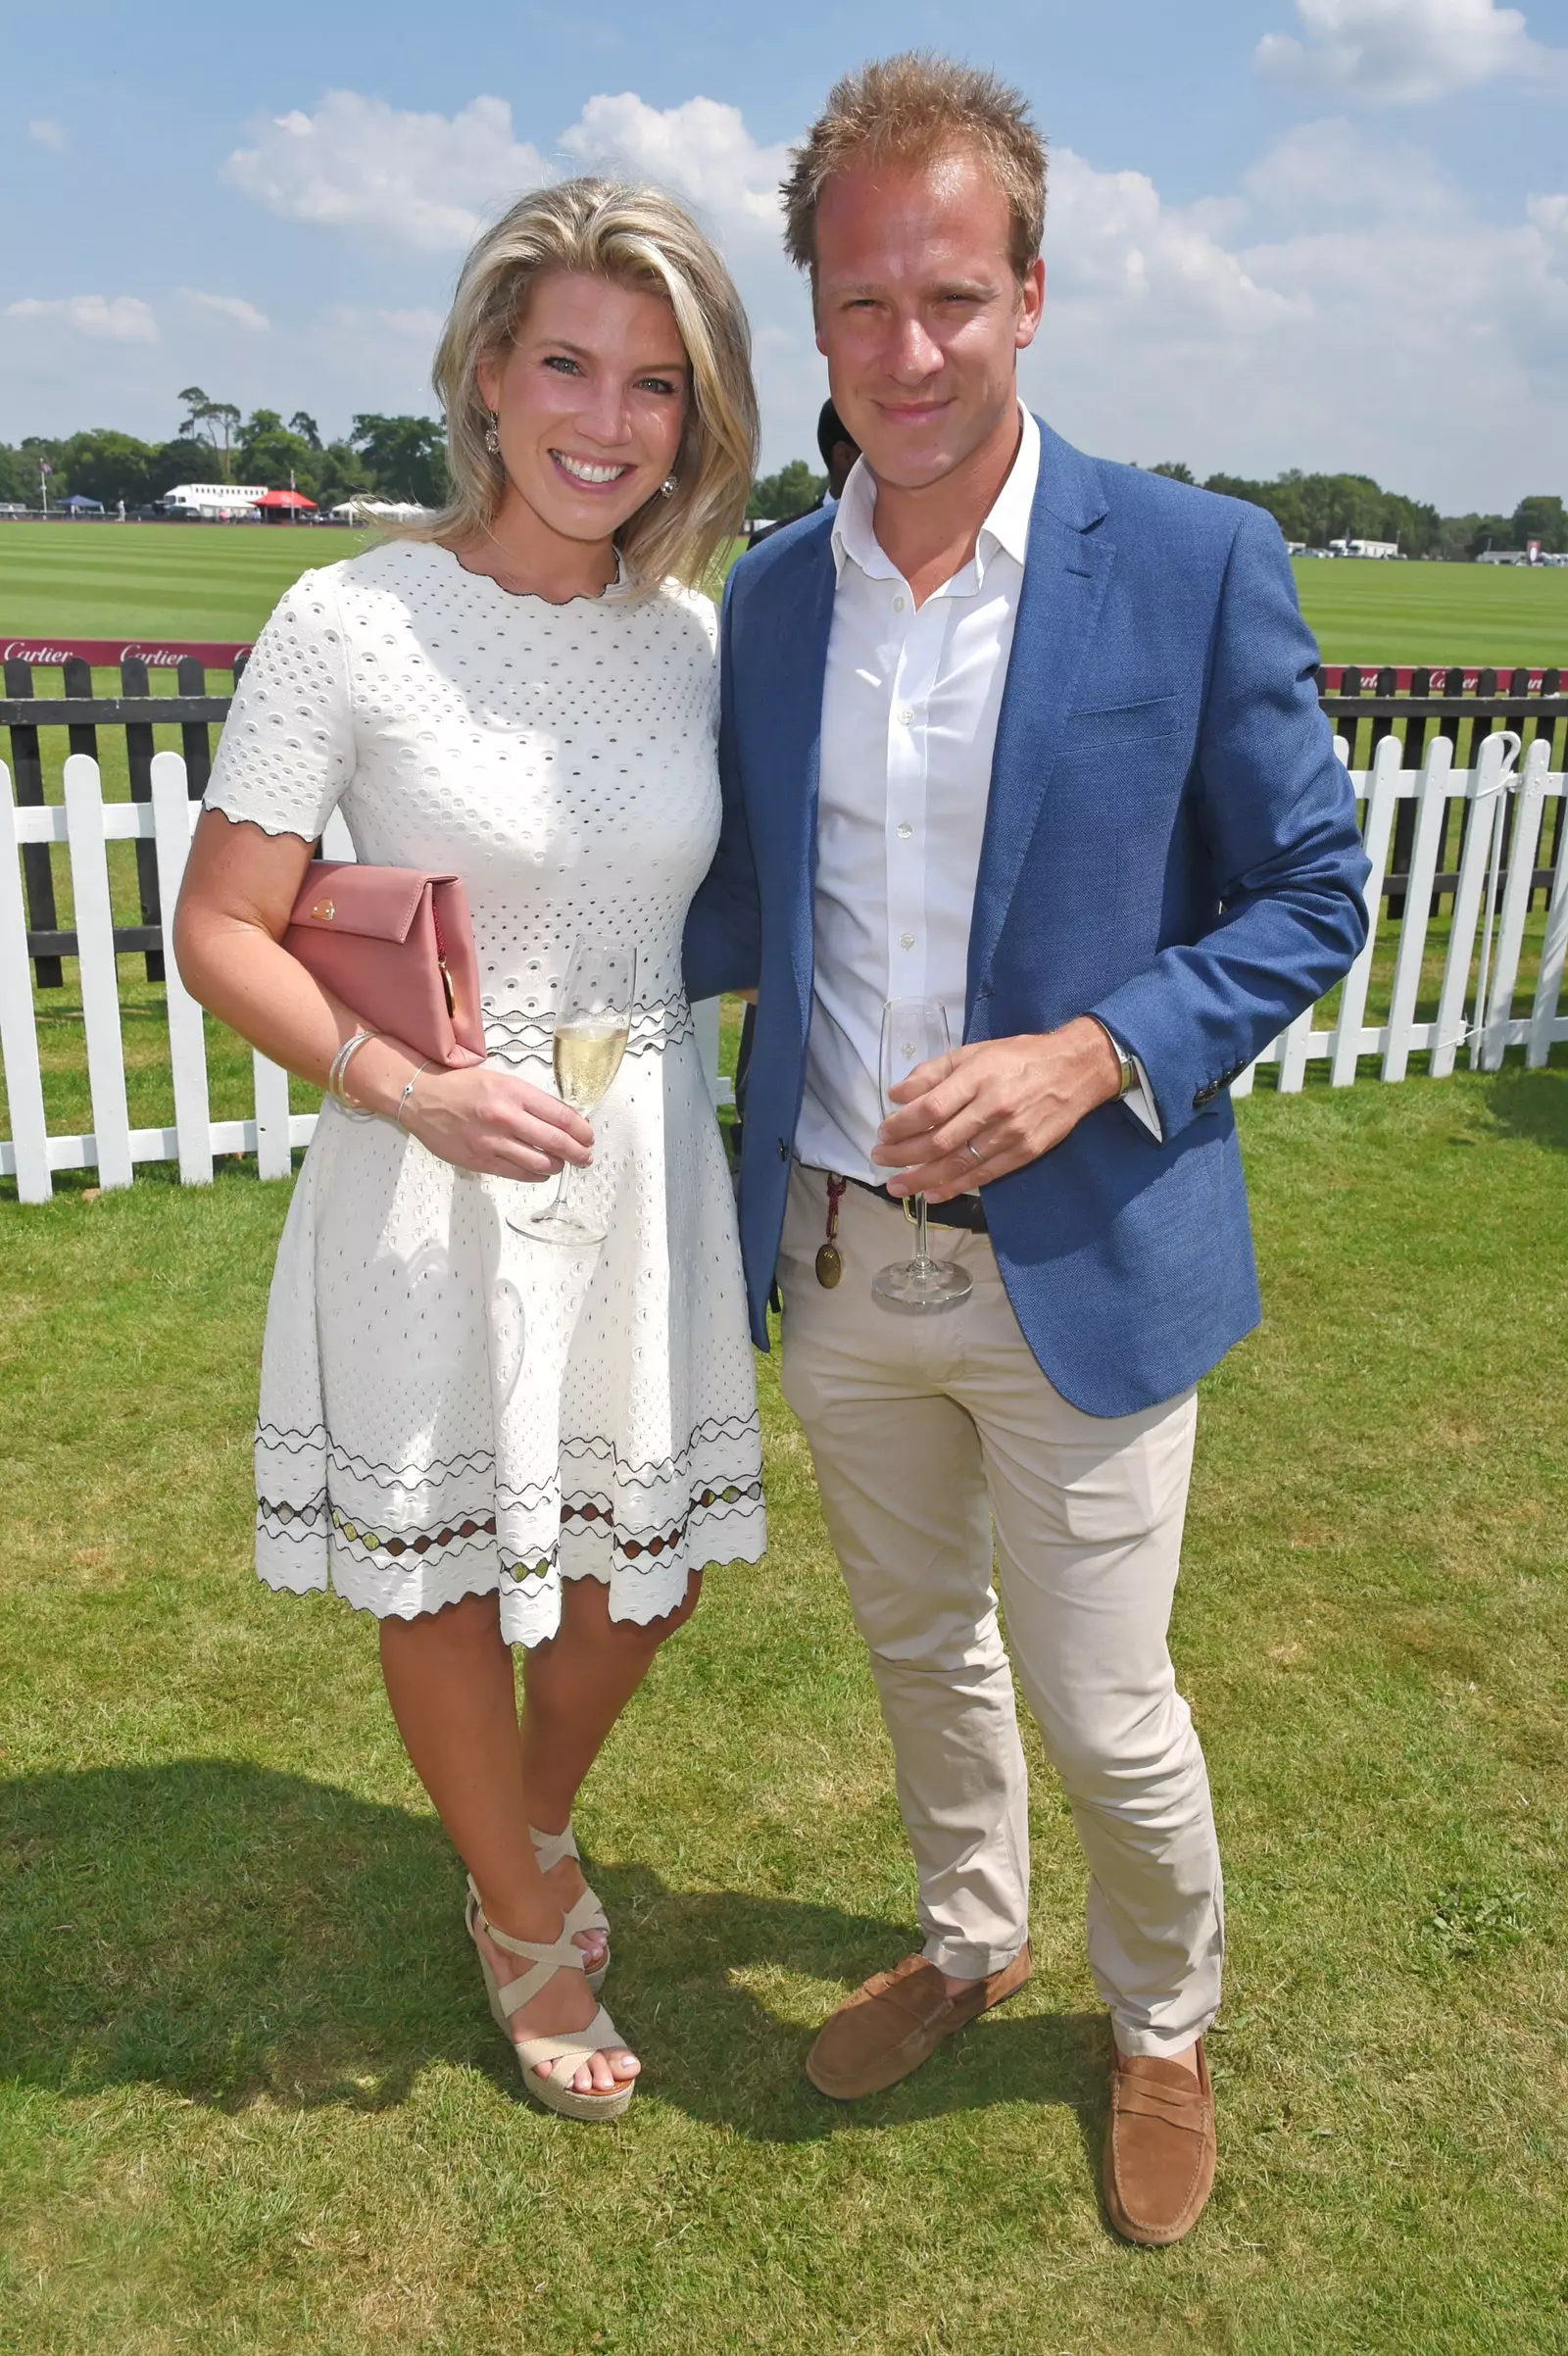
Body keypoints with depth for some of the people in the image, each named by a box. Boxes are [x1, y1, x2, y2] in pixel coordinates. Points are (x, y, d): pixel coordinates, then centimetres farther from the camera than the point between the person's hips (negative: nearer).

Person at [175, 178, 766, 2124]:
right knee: (443, 1576, 13)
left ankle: (538, 1820, 51)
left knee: (651, 1560, 17)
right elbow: (221, 928, -10)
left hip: (645, 1167, 5)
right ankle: (524, 1917, 44)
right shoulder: (353, 622, -13)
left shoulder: (693, 632, 1)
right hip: (434, 1182, -4)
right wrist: (404, 1084, -22)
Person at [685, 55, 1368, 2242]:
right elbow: (752, 914, 9)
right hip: (834, 1253, 5)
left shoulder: (1195, 563, -10)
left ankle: (1164, 2026, 42)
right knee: (921, 1647, 23)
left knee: (1105, 1717, 10)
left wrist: (1087, 1061, -21)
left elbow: (1312, 895, -6)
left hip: (1076, 1263, -4)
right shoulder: (771, 595, 4)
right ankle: (968, 1941, 51)